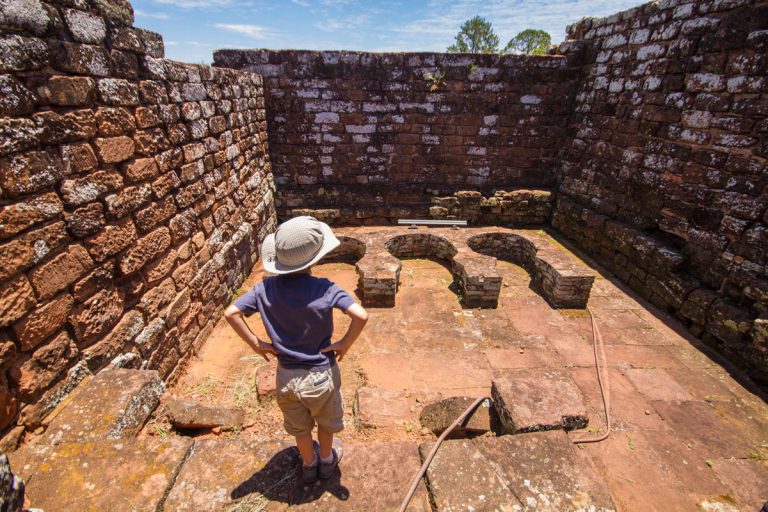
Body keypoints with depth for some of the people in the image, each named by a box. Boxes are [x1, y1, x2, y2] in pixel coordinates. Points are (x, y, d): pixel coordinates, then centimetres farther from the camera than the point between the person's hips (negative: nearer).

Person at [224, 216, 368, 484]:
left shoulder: (266, 288, -15)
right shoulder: (324, 289, -25)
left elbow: (231, 313, -16)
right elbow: (361, 316, -35)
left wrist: (256, 344, -8)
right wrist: (345, 344, -19)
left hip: (286, 376, 3)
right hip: (321, 374, -2)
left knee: (299, 427, 30)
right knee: (326, 422, 30)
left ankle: (309, 464, 56)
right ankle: (327, 460, 55)